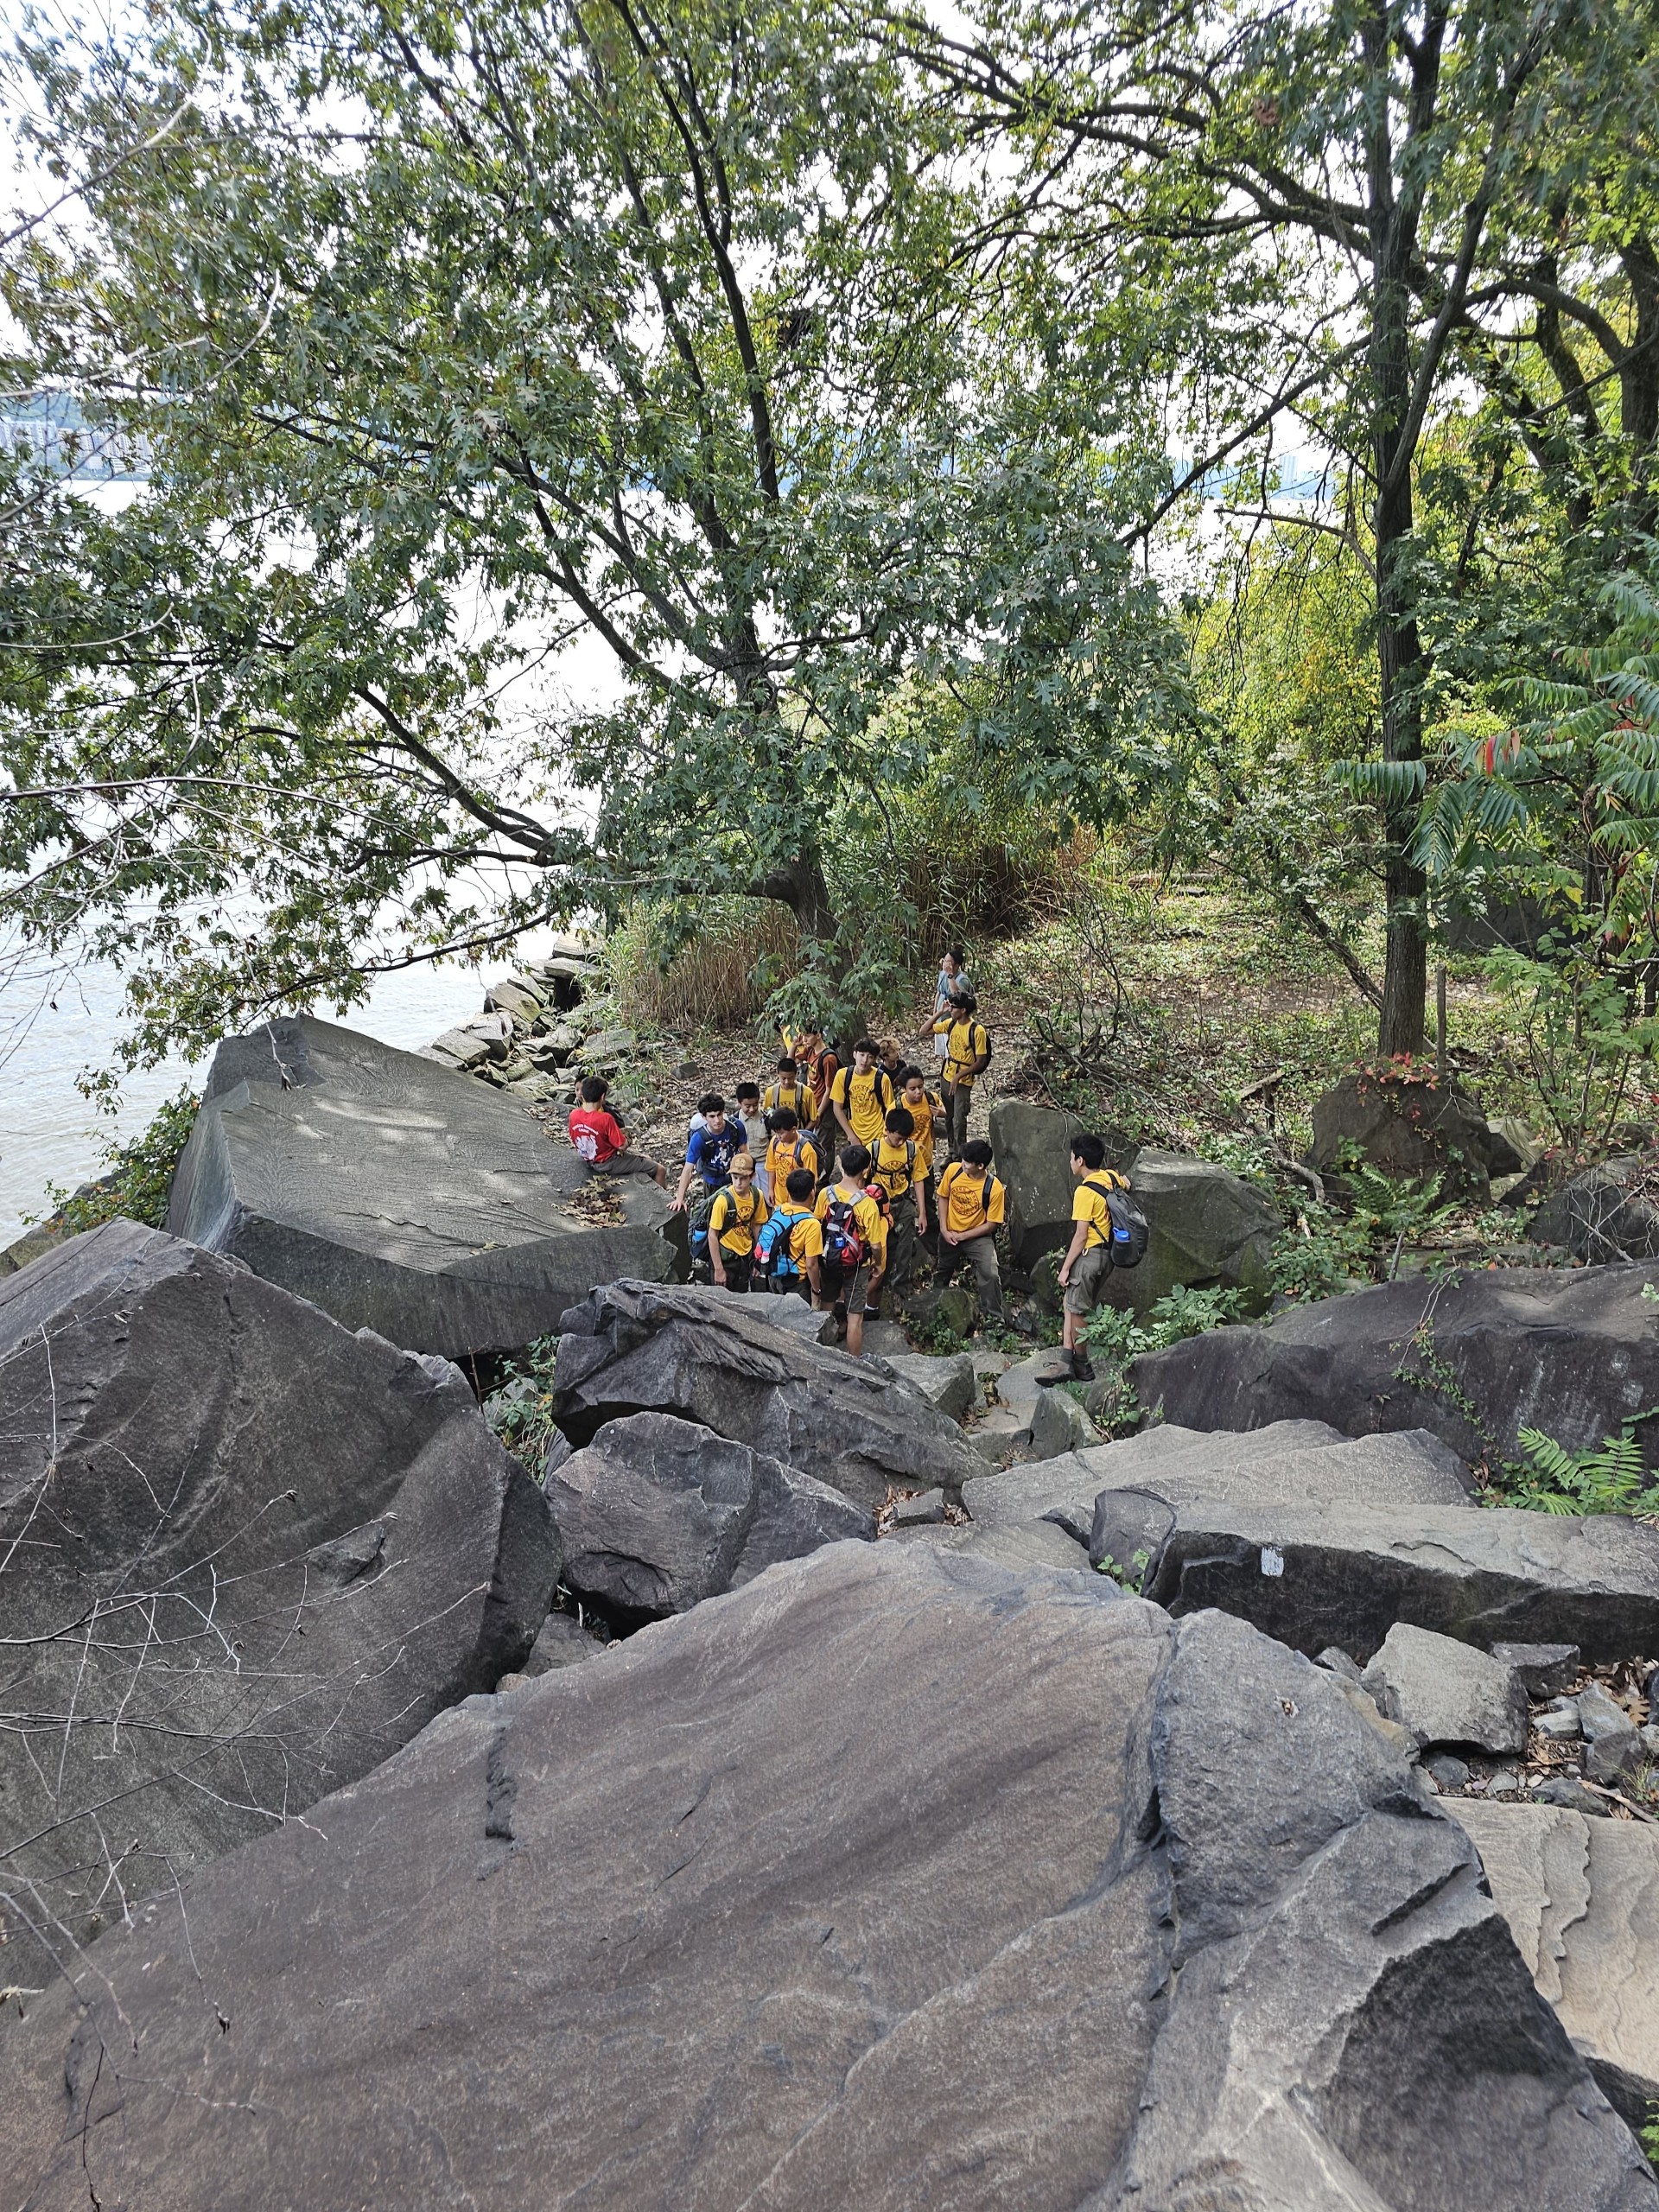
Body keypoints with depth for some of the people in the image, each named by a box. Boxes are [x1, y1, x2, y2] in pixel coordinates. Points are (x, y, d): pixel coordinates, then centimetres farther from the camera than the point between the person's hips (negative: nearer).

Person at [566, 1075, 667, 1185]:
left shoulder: (574, 1114, -9)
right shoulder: (605, 1118, -29)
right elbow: (622, 1146, -24)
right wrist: (626, 1139, 1)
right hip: (609, 1164, -8)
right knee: (660, 1170, -1)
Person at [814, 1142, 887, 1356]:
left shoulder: (825, 1193, -12)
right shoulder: (868, 1204, -25)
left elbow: (817, 1225, 1)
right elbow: (876, 1245, -19)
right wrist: (878, 1265, 1)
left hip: (828, 1260, 5)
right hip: (855, 1265, -5)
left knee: (826, 1307, 25)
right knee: (855, 1317, 7)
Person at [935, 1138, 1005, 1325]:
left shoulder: (994, 1188, -25)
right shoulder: (953, 1170, -17)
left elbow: (991, 1224, -17)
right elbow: (943, 1197, -1)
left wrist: (962, 1236, -17)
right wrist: (944, 1230, -8)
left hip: (978, 1237, -4)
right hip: (949, 1234, 4)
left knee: (990, 1274, -23)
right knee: (943, 1274, 23)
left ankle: (994, 1318, -8)